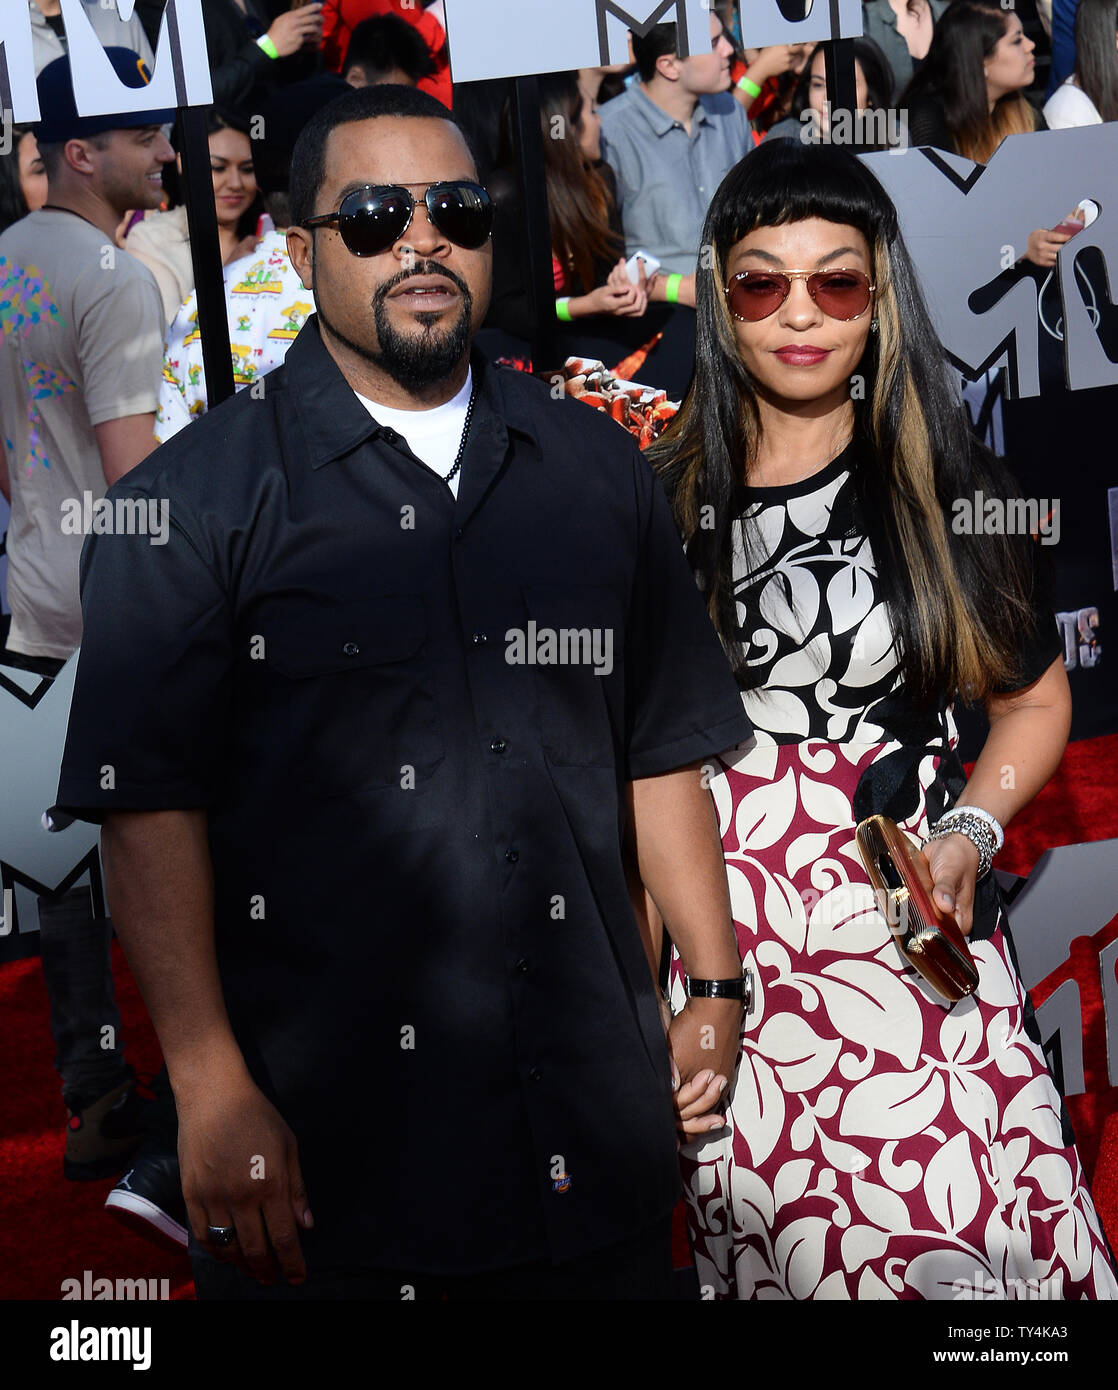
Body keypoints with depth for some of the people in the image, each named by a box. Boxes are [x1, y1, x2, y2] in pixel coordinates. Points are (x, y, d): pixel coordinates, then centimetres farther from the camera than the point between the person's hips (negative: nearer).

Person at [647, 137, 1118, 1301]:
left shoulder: (951, 494, 5)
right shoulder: (660, 502, 5)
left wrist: (970, 834, -3)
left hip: (911, 935, 0)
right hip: (723, 937, 1)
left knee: (968, 1249, -9)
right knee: (771, 1239, -1)